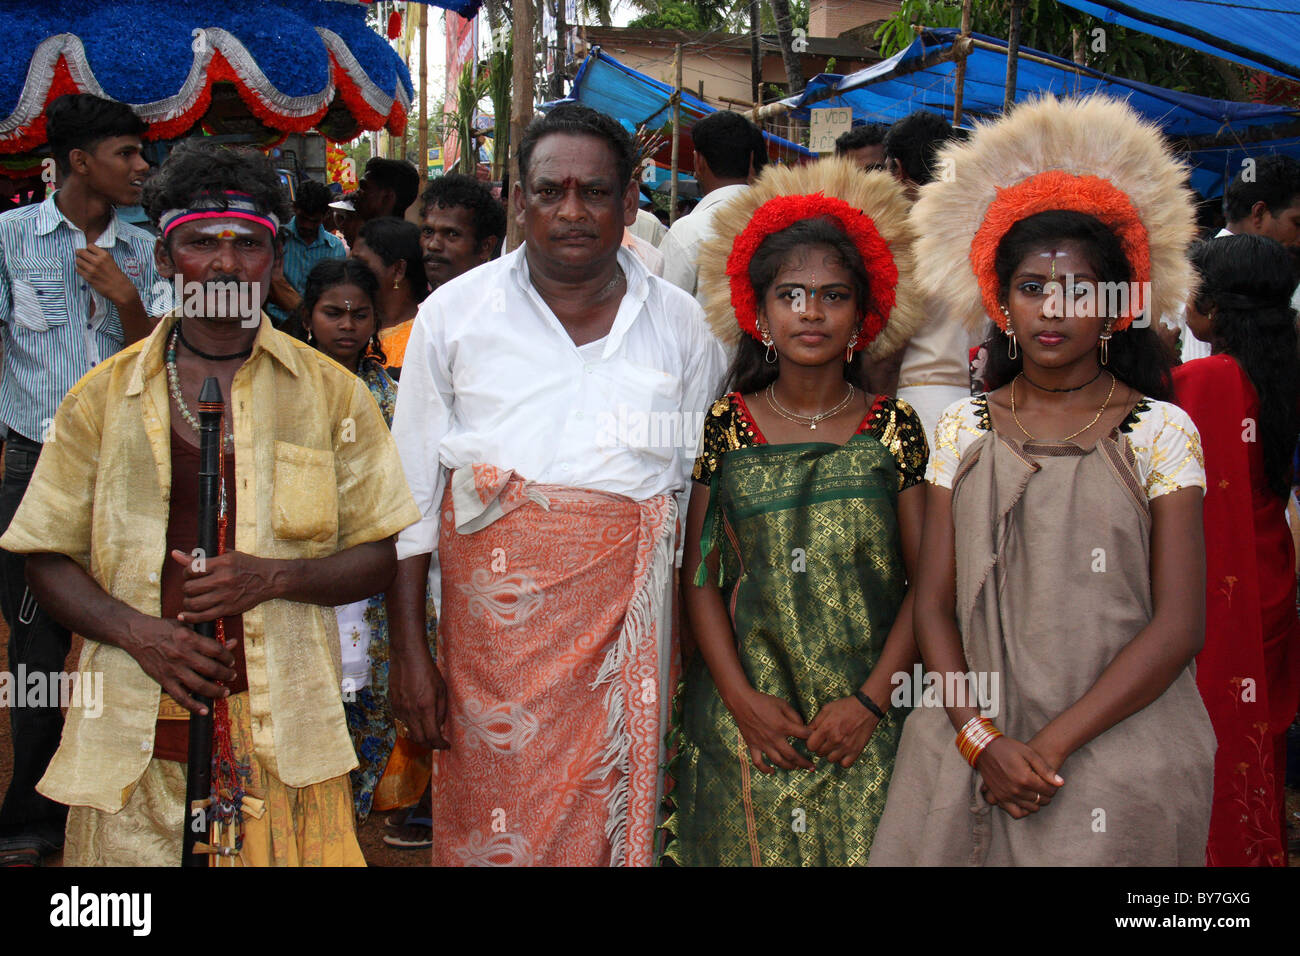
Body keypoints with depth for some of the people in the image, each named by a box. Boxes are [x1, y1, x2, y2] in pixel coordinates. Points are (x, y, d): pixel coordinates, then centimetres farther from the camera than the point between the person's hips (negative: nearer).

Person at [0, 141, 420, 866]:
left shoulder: (332, 393, 6)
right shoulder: (103, 397, 7)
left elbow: (380, 557, 6)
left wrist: (274, 576, -12)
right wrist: (138, 631, -11)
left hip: (286, 731, 0)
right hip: (136, 736, 0)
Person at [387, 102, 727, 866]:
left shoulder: (682, 326, 8)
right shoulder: (455, 312, 4)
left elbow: (703, 490, 12)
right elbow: (411, 490, 4)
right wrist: (409, 649, -1)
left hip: (625, 625, 1)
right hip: (494, 623, -1)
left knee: (611, 824, 4)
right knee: (491, 826, 2)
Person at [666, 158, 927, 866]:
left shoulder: (894, 428, 0)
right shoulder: (728, 424, 1)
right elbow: (699, 574, 1)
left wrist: (872, 699, -11)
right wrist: (742, 699, -9)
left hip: (867, 725, 0)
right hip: (743, 721, 0)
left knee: (863, 850, 0)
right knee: (747, 847, 3)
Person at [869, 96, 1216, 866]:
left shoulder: (1161, 431, -2)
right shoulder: (964, 429, 5)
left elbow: (1180, 624, -7)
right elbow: (934, 606, 3)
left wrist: (1054, 743, -14)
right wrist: (981, 740, -12)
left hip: (1118, 747, -2)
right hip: (971, 740, 2)